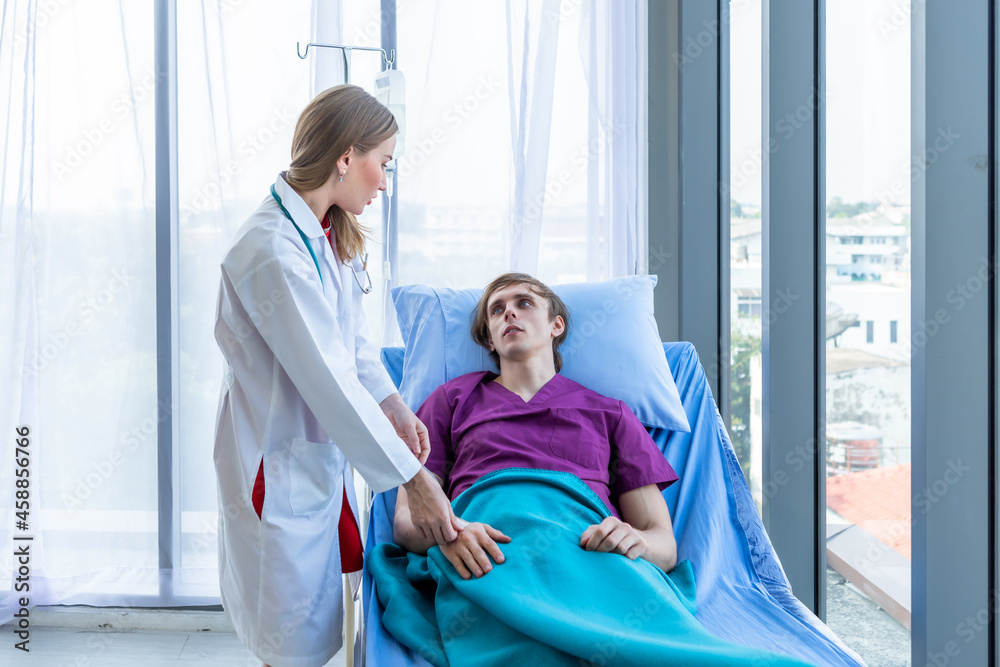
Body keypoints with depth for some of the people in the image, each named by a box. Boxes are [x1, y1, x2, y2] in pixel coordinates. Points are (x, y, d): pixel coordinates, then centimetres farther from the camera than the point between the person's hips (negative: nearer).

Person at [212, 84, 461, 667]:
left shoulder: (331, 236, 4)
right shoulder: (275, 251, -27)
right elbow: (329, 382, -28)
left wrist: (394, 407, -5)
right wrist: (413, 478, -25)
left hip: (327, 450, 9)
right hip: (280, 462, -9)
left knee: (322, 619, 20)